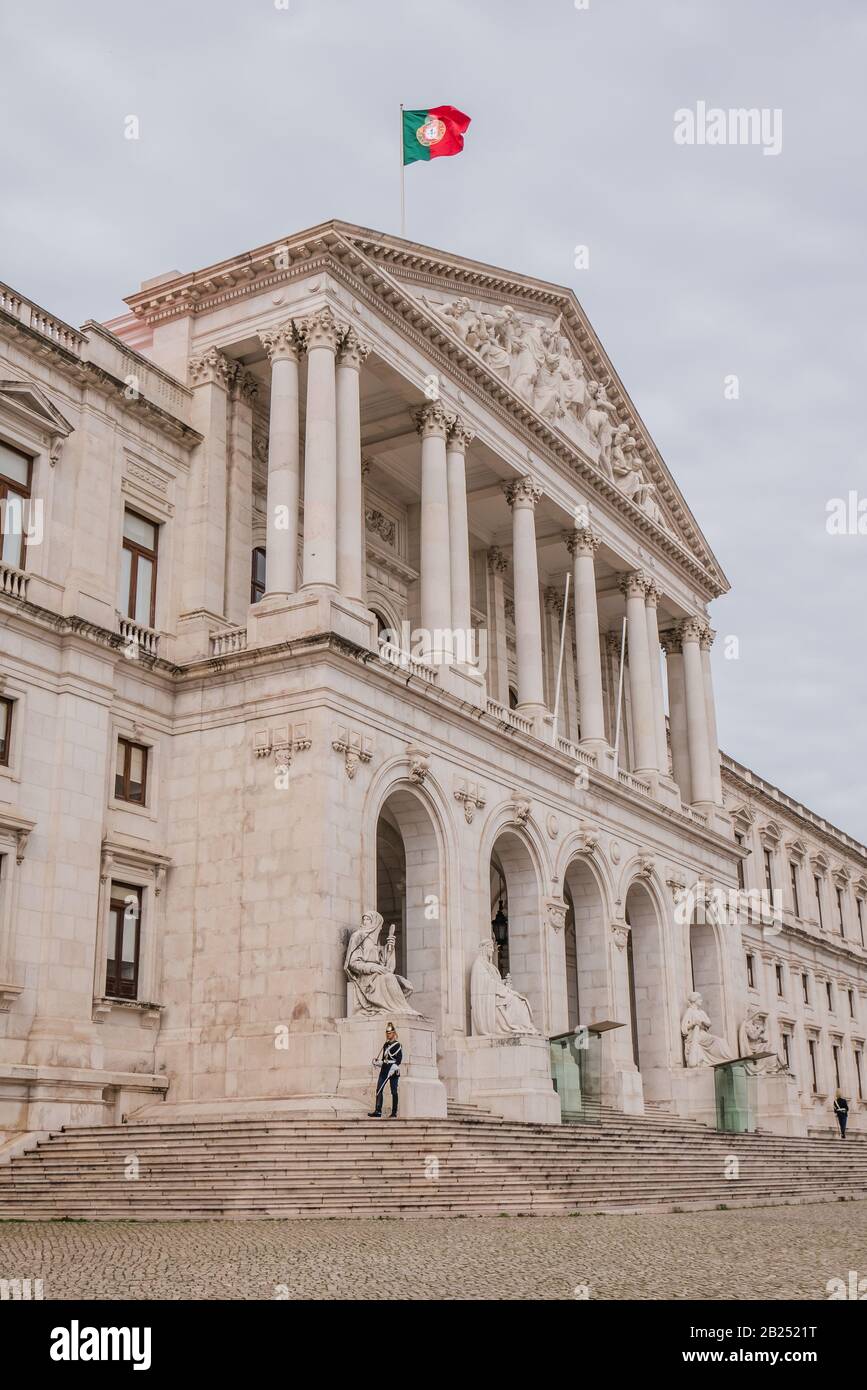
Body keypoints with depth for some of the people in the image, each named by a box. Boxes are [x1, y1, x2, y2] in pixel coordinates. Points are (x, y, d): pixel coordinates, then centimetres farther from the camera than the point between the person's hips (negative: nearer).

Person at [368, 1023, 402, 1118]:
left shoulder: (397, 1045, -6)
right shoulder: (386, 1044, 14)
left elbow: (399, 1059, -12)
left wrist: (394, 1068, -22)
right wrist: (377, 1061, 1)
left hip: (393, 1071, -7)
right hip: (384, 1070, 7)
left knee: (394, 1092, 0)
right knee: (379, 1089, -3)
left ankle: (394, 1113, 7)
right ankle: (378, 1111, -5)